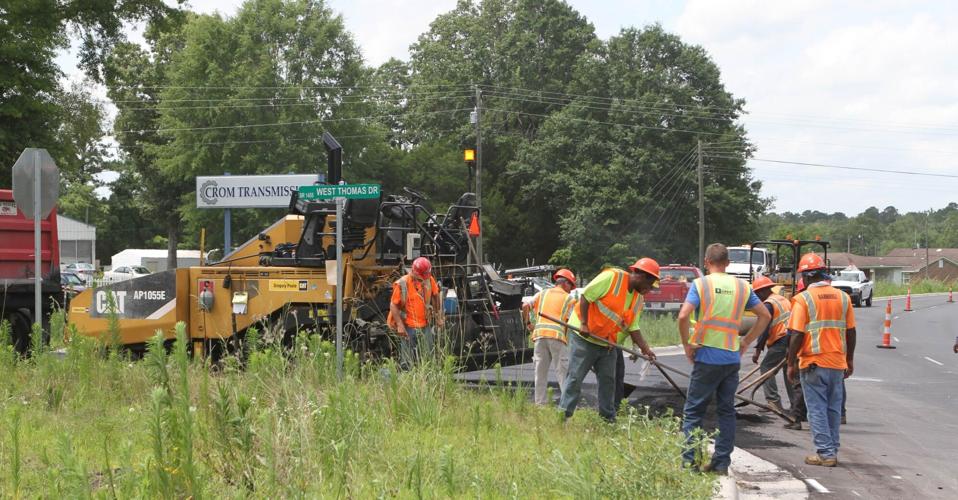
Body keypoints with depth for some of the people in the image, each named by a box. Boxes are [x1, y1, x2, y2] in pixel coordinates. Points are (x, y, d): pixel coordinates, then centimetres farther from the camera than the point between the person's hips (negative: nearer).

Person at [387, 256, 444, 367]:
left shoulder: (429, 280, -1)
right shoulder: (402, 284, -15)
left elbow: (435, 296, 14)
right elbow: (393, 305, -11)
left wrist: (438, 317, 17)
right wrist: (400, 325, -17)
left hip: (425, 325, 5)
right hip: (408, 327, -5)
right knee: (408, 361, 0)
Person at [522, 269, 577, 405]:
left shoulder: (542, 294, 20)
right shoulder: (569, 299, 11)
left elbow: (526, 306, 6)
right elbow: (569, 321, -1)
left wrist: (528, 323, 16)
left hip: (539, 334, 3)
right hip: (557, 336, -3)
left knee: (540, 371, 9)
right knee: (562, 371, -2)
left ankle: (540, 403, 8)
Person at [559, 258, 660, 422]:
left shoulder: (638, 299, 8)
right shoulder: (612, 277, -15)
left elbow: (633, 327, 8)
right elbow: (585, 296, -17)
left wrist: (645, 348, -5)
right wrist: (584, 324, -22)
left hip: (607, 343, 8)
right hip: (584, 336, -8)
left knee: (608, 380, 9)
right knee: (575, 377, -7)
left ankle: (608, 418, 17)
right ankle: (563, 414, -4)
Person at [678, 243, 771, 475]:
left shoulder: (700, 284, -5)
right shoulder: (742, 286, 9)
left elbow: (683, 316, -18)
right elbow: (765, 315, 13)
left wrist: (687, 345, -6)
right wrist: (746, 342, 15)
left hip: (707, 357, -4)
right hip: (732, 358, 4)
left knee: (693, 410, 4)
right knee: (727, 411, 13)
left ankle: (689, 461, -2)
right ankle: (721, 462, 13)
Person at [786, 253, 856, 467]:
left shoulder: (803, 299, -9)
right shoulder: (843, 297, 6)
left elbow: (796, 335, -12)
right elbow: (851, 332, 10)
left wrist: (791, 363, -4)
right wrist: (850, 360, 19)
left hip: (813, 363, -5)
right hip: (838, 363, 5)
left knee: (817, 409, 2)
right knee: (834, 408, 14)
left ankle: (825, 453, 1)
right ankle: (832, 451, 19)